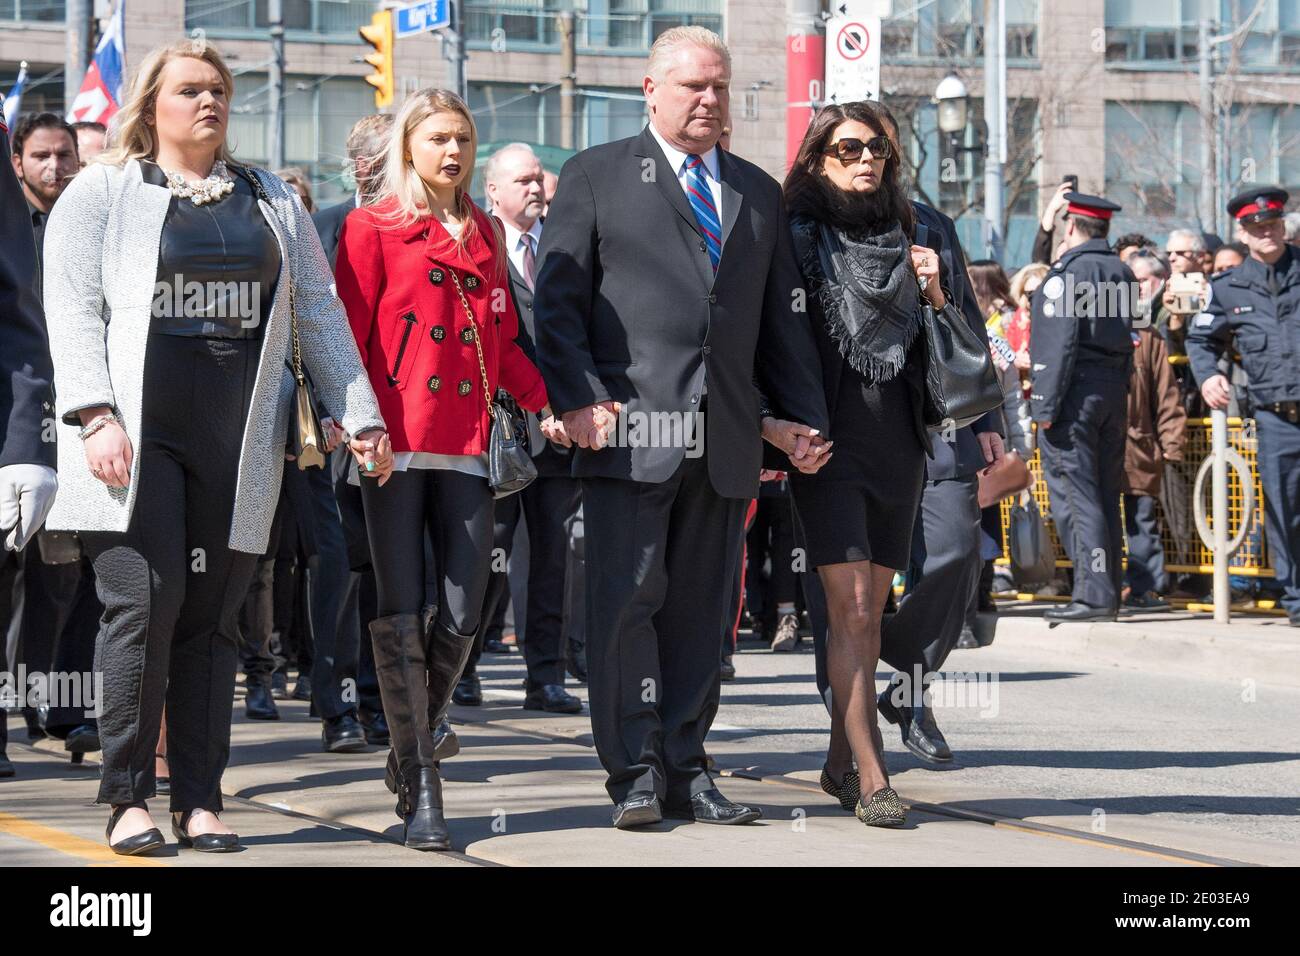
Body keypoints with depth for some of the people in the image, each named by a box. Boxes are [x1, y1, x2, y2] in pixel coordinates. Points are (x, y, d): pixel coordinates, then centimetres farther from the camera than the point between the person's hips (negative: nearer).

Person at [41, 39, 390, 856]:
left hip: (237, 443, 3)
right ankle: (129, 798, -3)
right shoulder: (103, 193, 7)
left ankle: (199, 801, 7)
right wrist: (96, 417, -13)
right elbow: (73, 310, -1)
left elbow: (318, 312, 17)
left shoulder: (272, 202, 18)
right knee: (146, 602, -12)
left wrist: (361, 416, 10)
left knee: (212, 617, 2)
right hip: (139, 437, -3)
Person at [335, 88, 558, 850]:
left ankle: (412, 753, 22)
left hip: (467, 444, 4)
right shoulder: (373, 228, 5)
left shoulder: (485, 235, 19)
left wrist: (546, 403, 8)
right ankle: (421, 793, 0)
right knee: (403, 616, -4)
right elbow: (350, 335, 0)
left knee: (461, 616, 0)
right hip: (396, 441, -4)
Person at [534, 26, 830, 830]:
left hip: (724, 438, 4)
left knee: (701, 609, 5)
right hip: (630, 431, -4)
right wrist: (578, 397, -12)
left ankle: (685, 770, 11)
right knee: (627, 599, -6)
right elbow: (557, 301, 1)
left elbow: (783, 319, 20)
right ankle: (634, 772, -1)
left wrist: (804, 418, 9)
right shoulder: (597, 177, 7)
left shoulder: (760, 193, 19)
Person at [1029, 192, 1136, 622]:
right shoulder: (1122, 272, 14)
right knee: (1105, 496, 11)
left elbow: (1059, 341, -17)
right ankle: (1109, 592, 14)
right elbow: (1128, 337, 16)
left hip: (1075, 393, -8)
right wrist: (1121, 391, 19)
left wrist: (1045, 405, -15)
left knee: (1075, 495, -7)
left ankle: (1094, 594, -12)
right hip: (1114, 392, 8)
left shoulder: (1068, 272, -11)